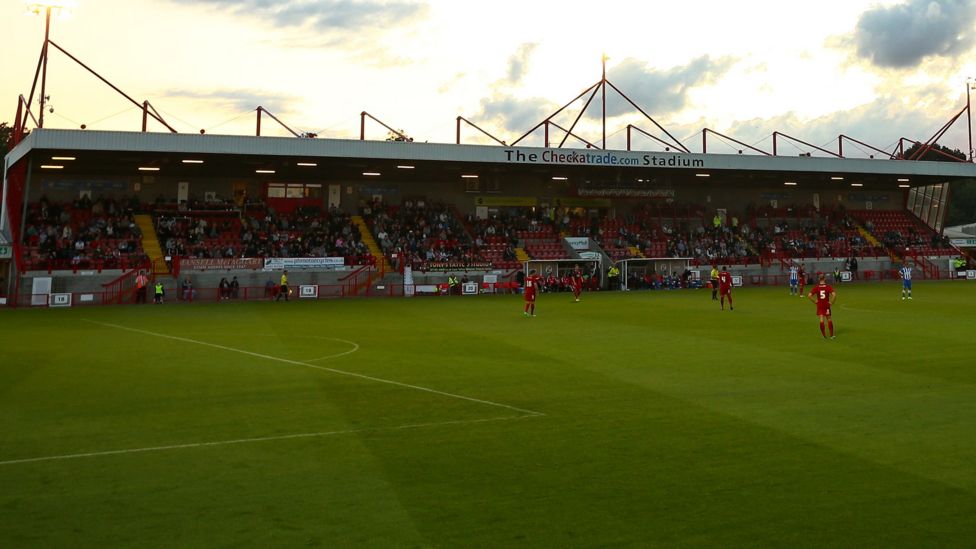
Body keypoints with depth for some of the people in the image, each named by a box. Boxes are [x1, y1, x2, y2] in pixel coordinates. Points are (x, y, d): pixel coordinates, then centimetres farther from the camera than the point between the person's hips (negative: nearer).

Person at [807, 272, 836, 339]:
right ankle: (831, 335, 18)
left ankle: (824, 336, 4)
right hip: (827, 305, 0)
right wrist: (832, 302, -8)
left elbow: (809, 296, -13)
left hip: (819, 305, 0)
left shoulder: (816, 287, -6)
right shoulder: (828, 287, -9)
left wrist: (815, 301, 0)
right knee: (829, 319, 13)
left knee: (821, 320, 3)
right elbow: (834, 295, -21)